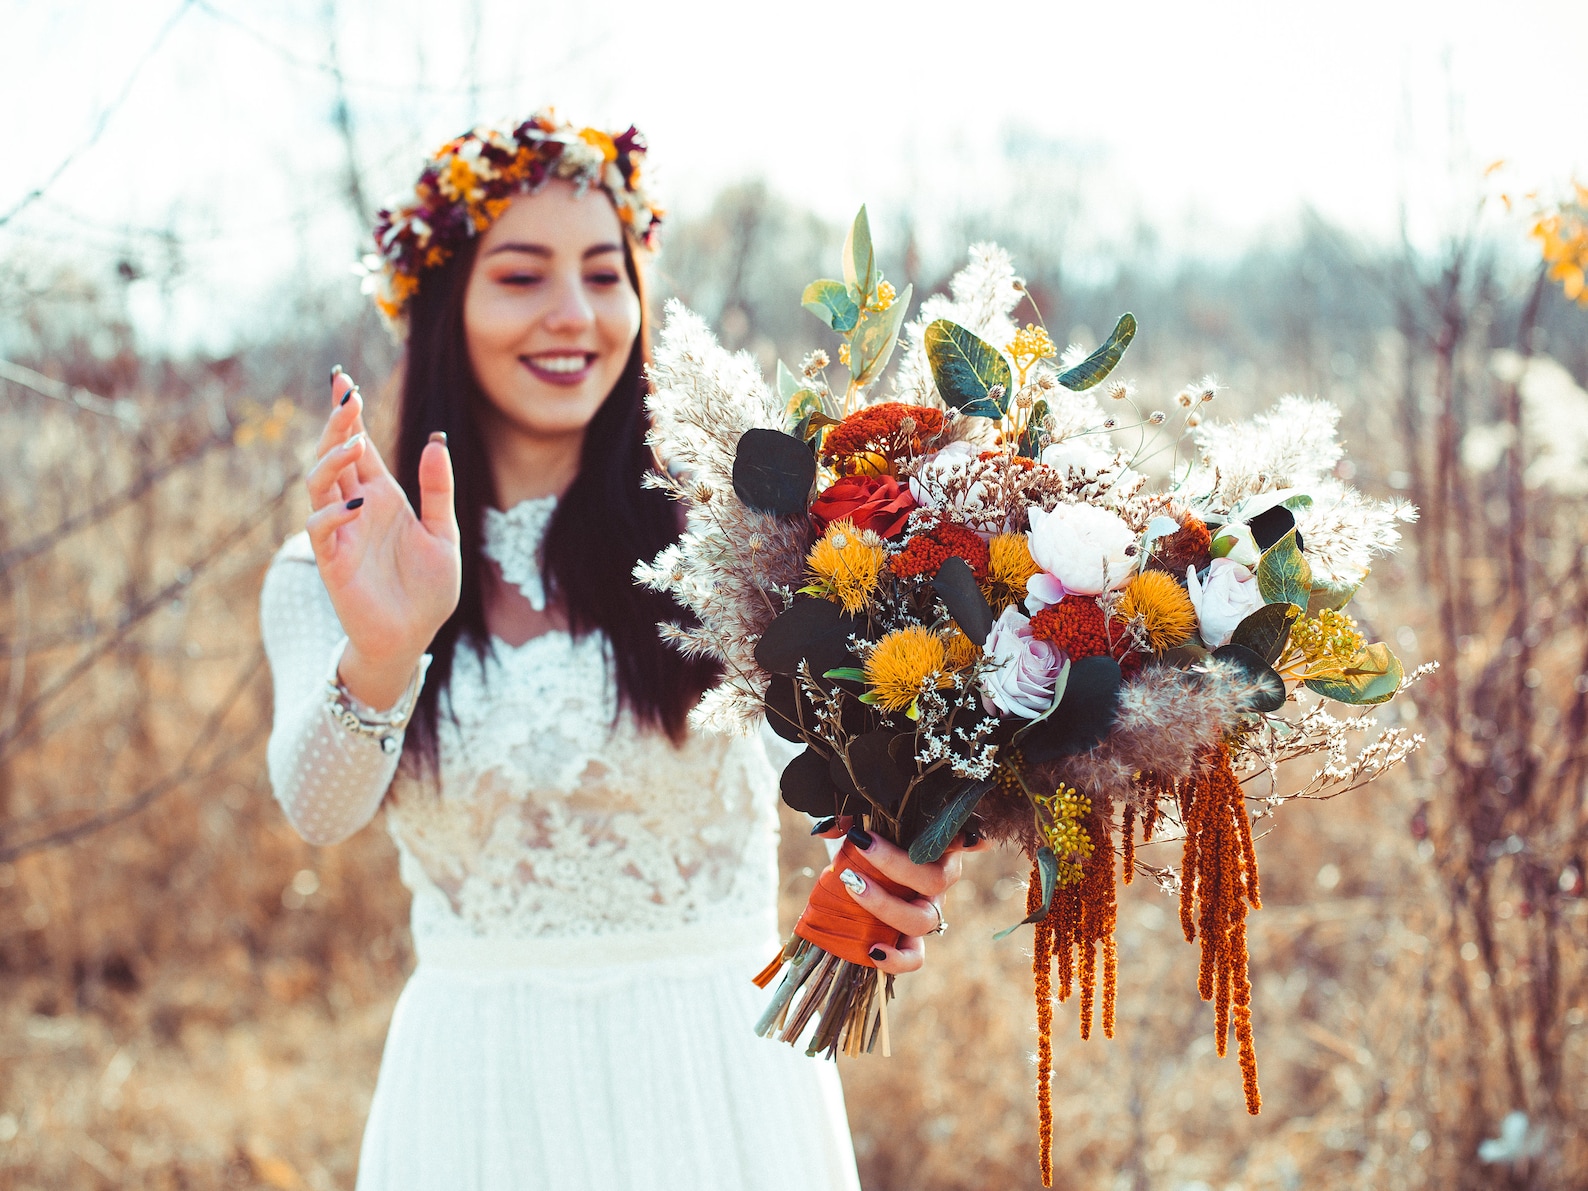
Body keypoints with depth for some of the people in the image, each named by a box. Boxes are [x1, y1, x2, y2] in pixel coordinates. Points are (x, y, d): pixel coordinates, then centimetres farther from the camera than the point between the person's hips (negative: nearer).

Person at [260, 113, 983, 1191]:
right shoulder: (334, 577, -1)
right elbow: (319, 807, -18)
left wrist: (877, 845, -45)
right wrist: (380, 659, -39)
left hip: (724, 1069, -1)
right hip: (486, 1086, 1)